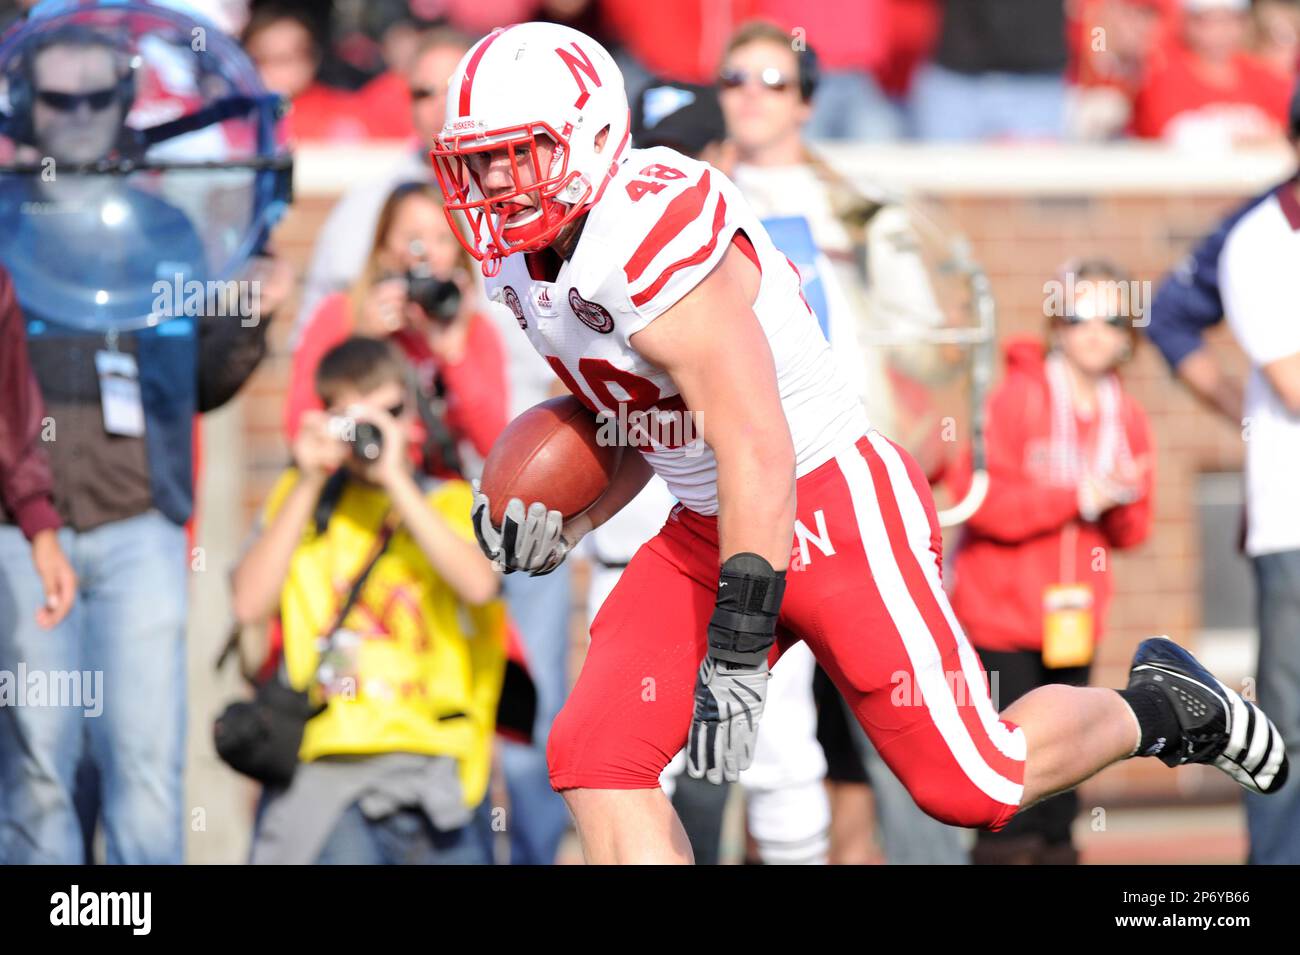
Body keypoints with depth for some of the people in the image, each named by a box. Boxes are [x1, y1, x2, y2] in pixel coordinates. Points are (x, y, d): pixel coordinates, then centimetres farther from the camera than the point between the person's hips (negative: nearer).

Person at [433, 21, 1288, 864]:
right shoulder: (528, 263, 5)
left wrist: (736, 654, -29)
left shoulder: (652, 233, -25)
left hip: (834, 511, -9)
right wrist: (570, 521, 0)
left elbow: (758, 453, -28)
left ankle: (1160, 707, 28)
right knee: (597, 757, -9)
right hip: (704, 532, 9)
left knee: (974, 785, -2)